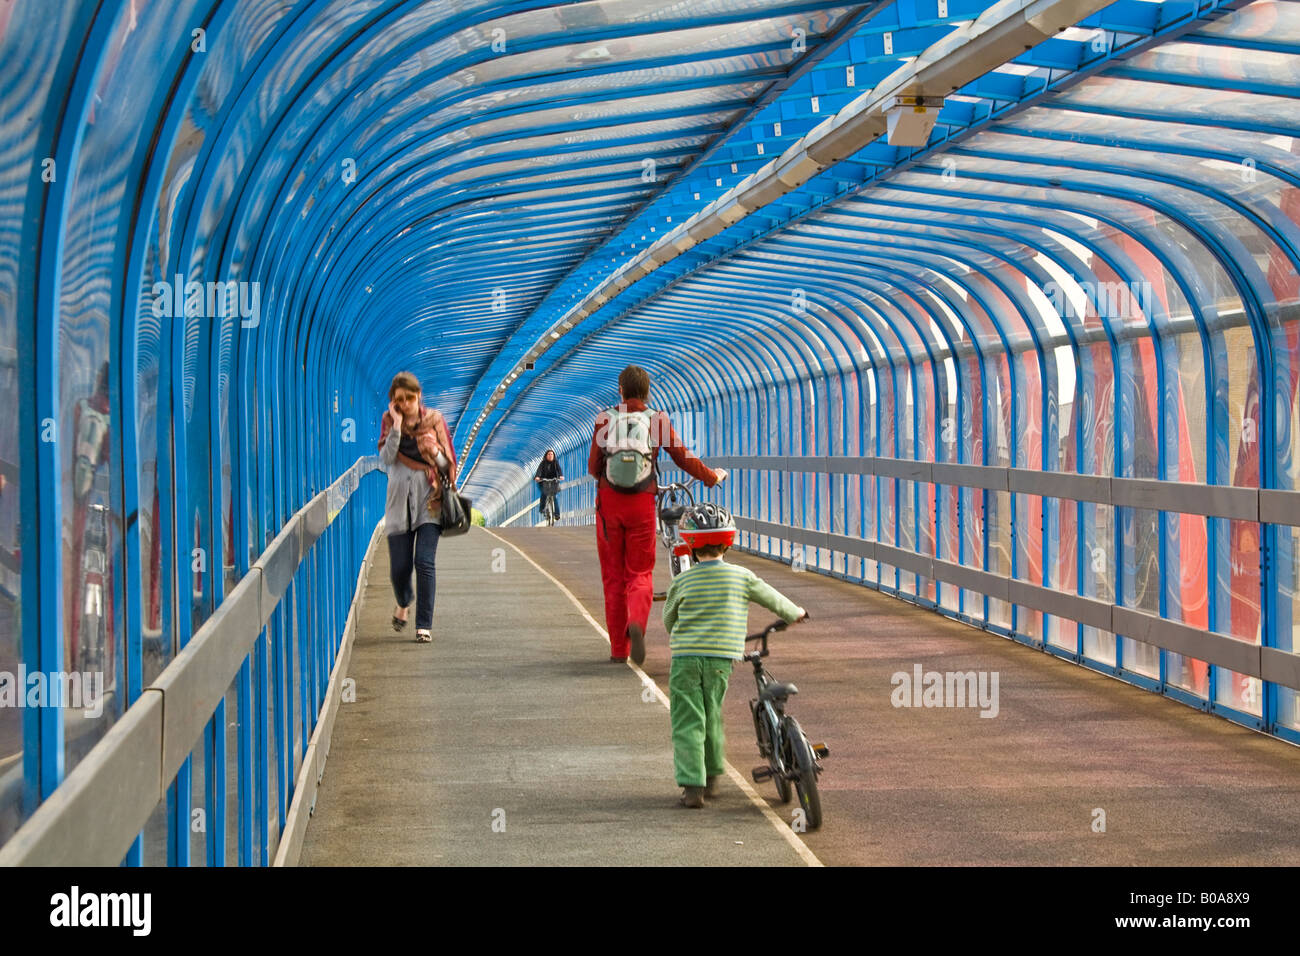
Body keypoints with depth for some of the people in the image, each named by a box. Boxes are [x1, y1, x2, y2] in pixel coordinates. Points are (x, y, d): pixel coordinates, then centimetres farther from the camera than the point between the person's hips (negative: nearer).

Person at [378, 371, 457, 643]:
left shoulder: (434, 419, 2)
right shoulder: (389, 421, 4)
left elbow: (446, 465, 6)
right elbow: (386, 459, -10)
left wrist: (435, 453, -15)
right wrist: (397, 426, -14)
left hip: (429, 499, -1)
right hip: (400, 498, 1)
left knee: (424, 562, -12)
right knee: (400, 566, 1)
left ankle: (424, 625, -4)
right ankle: (404, 602, 35)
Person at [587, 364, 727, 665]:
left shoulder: (605, 420, -3)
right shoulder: (657, 420, -2)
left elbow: (594, 467, -2)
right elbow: (683, 457, 2)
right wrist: (711, 476, 18)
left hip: (609, 504, 0)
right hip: (642, 505, 0)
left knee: (613, 575, 10)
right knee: (640, 573, 8)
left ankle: (618, 649, 12)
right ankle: (636, 622, -22)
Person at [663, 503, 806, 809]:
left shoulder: (681, 582, -2)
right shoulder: (741, 577, -1)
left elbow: (669, 618, 13)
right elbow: (770, 597, 14)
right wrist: (794, 612, 35)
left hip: (685, 657, -1)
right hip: (720, 658, 1)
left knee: (687, 723, 1)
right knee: (712, 718, 17)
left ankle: (692, 784, -8)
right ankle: (712, 778, 29)